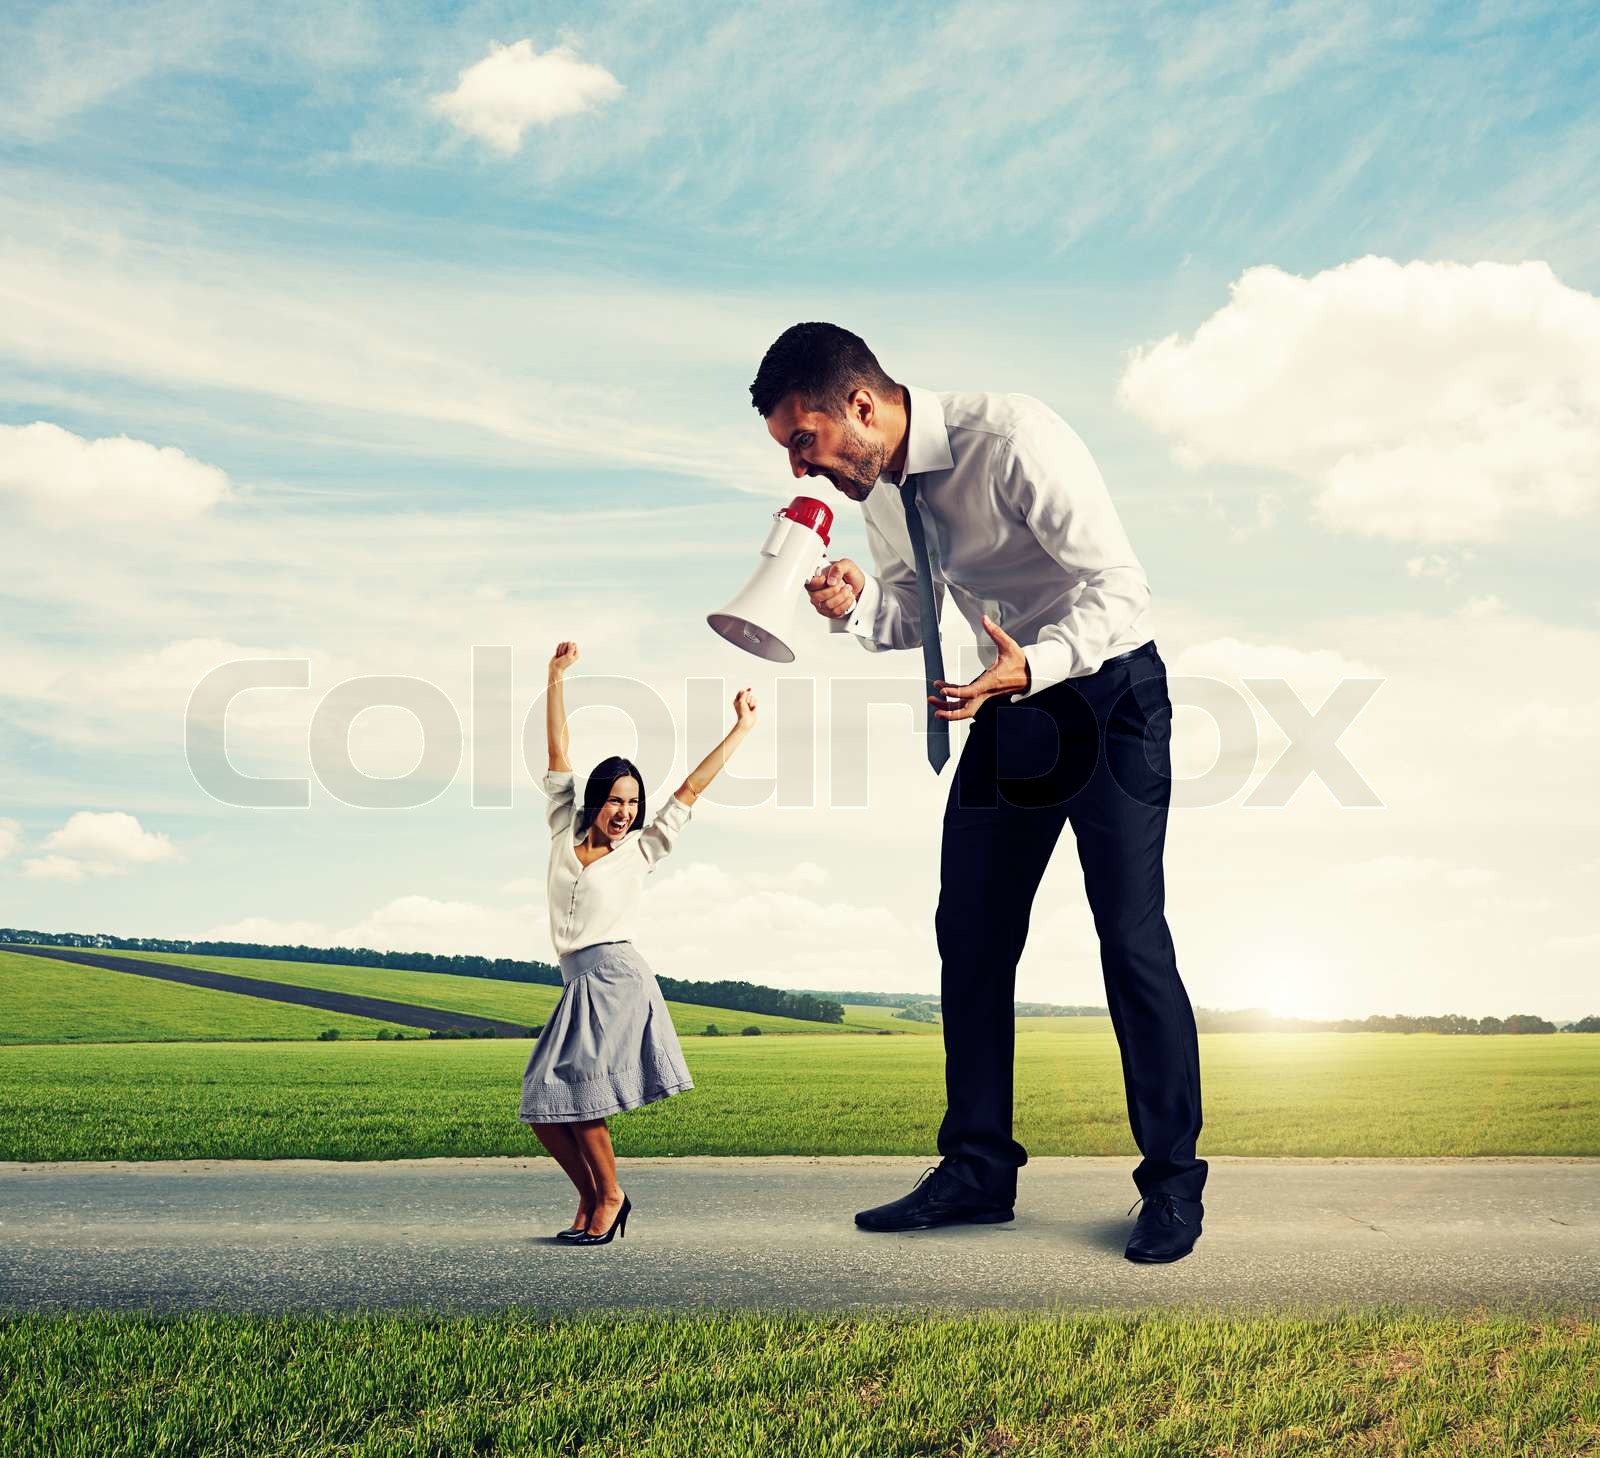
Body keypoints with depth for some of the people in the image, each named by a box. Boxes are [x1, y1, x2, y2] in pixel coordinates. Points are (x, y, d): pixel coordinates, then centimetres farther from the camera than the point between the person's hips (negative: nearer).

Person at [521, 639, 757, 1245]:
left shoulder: (640, 850, 7)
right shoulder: (565, 831, 13)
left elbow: (691, 788, 9)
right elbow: (558, 756, 11)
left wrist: (740, 729, 10)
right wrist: (556, 678, 7)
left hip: (613, 974, -4)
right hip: (577, 983, 4)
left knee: (575, 1095, -13)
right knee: (541, 1105, -2)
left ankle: (609, 1197, 5)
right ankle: (590, 1197, 15)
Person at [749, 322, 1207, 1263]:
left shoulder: (1012, 441, -26)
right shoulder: (878, 487, -2)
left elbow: (1121, 585, -26)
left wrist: (1030, 666, -42)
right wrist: (857, 605, -13)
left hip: (1108, 694, -7)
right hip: (1012, 701, 8)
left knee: (1131, 935, -10)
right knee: (969, 930, 5)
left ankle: (1173, 1184, 4)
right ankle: (978, 1170, 15)